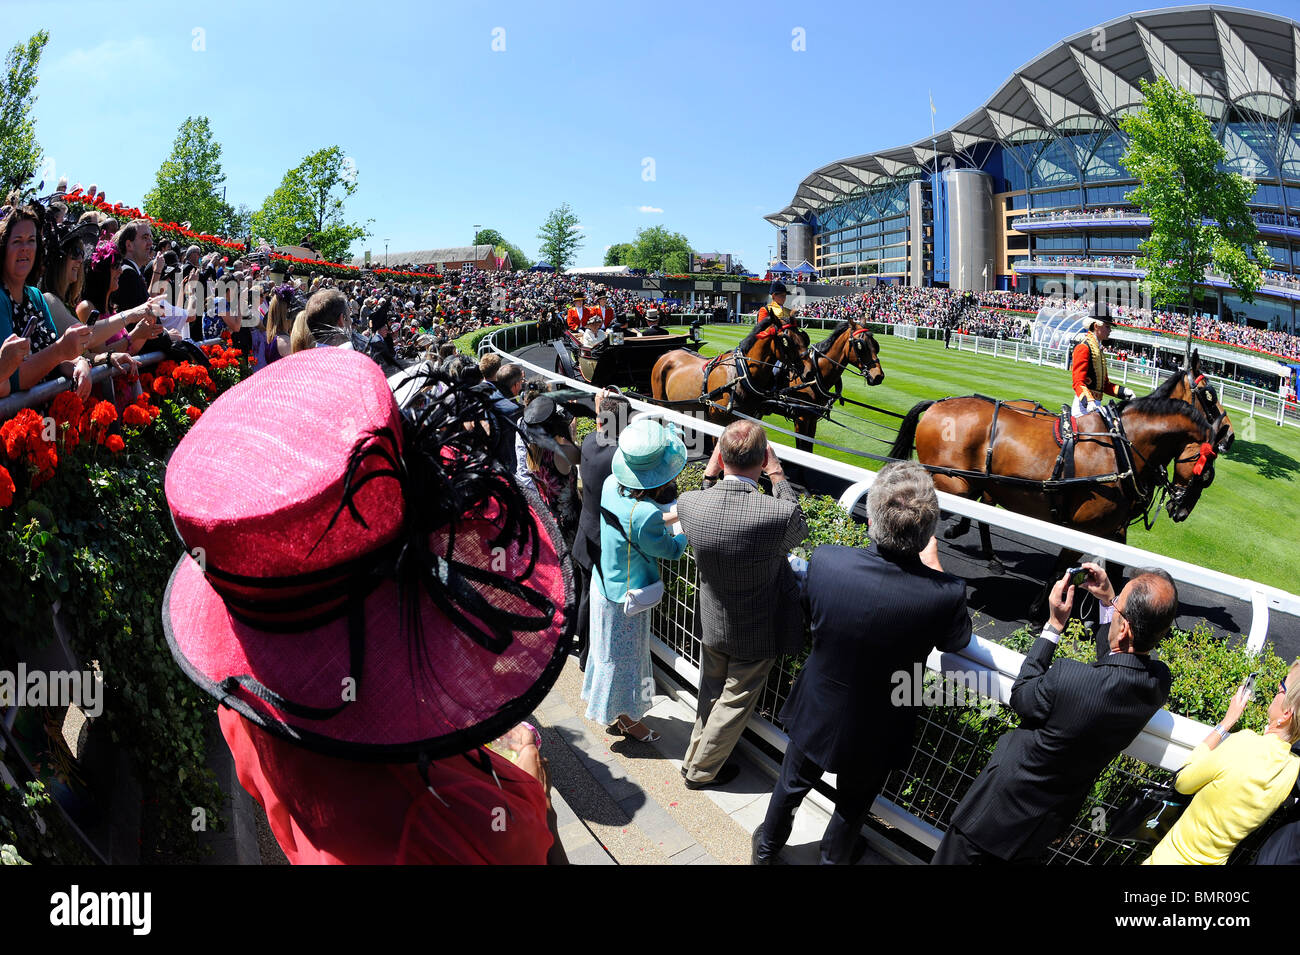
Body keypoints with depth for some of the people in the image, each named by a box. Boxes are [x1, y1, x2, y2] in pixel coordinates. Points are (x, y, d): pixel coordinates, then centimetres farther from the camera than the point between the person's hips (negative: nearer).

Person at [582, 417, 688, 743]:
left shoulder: (612, 484, -12)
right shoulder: (644, 514, -36)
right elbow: (672, 550, -17)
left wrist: (675, 514, 4)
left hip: (604, 582, 8)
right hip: (625, 596, -8)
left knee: (611, 652, 25)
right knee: (625, 657, 16)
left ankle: (615, 715, 47)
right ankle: (628, 719, 40)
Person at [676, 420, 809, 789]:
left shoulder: (689, 503, -25)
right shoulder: (779, 514, -35)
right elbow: (799, 529, -8)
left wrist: (710, 471, -3)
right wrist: (777, 475, -5)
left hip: (712, 622, 4)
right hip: (757, 633, -3)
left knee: (710, 693, 29)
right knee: (734, 703, 21)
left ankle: (696, 756, 52)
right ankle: (702, 771, 41)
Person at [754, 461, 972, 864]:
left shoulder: (825, 560, -32)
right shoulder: (945, 594, -34)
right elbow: (957, 640, -8)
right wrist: (933, 566, 0)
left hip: (816, 715, 1)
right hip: (875, 735, -1)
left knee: (791, 785, 30)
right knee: (852, 805, 30)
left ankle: (767, 847, 57)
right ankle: (833, 858, 57)